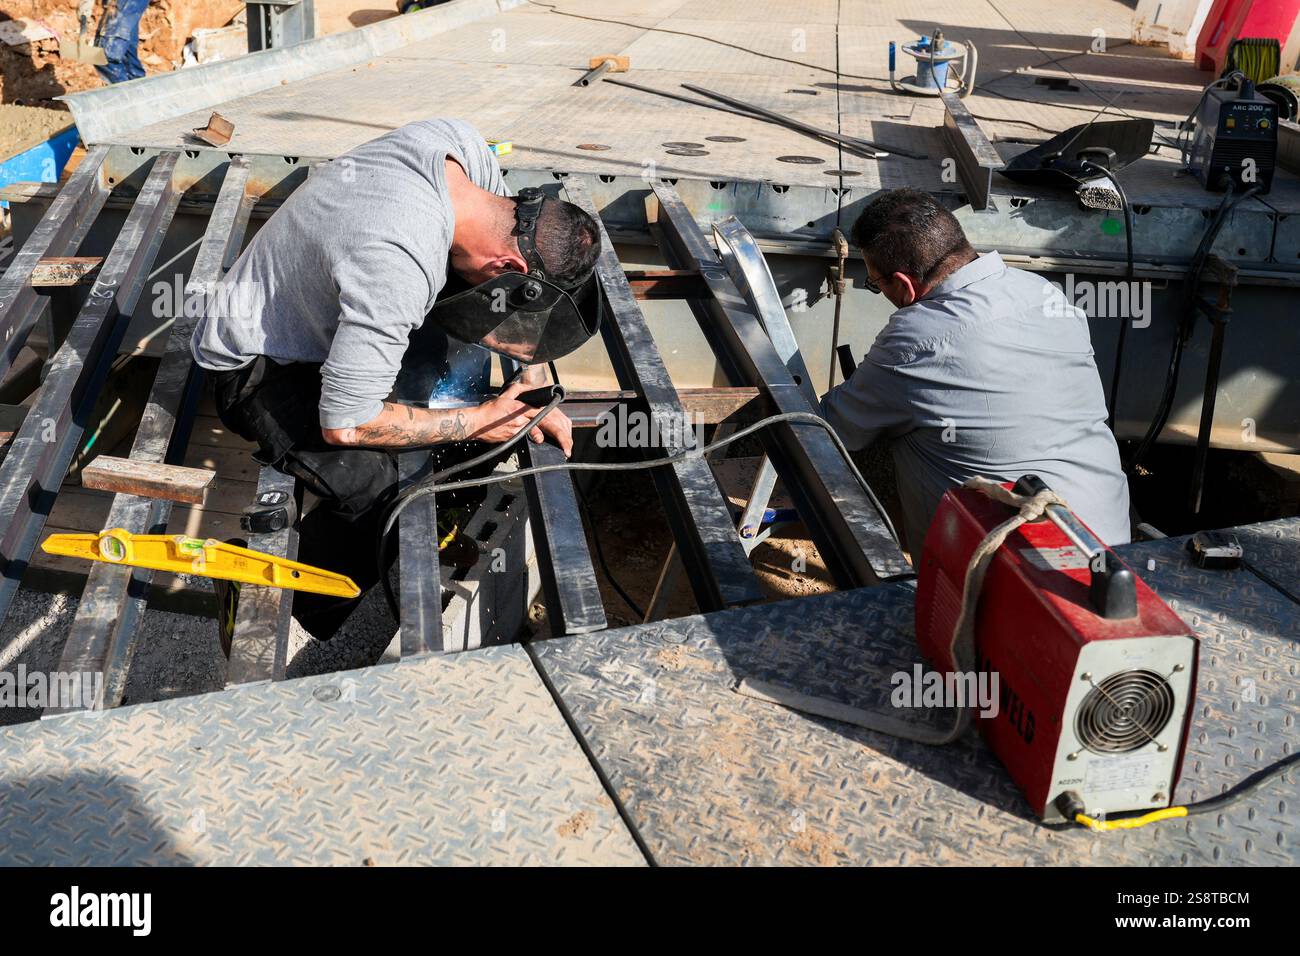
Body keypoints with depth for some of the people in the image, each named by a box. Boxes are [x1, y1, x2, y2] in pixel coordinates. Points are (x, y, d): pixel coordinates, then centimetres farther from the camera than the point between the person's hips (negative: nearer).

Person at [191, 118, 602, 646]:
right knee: (376, 489, -30)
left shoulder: (461, 145, -17)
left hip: (324, 308, 9)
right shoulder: (399, 269, -42)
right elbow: (344, 423, -33)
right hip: (257, 364, -9)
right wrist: (477, 420, -22)